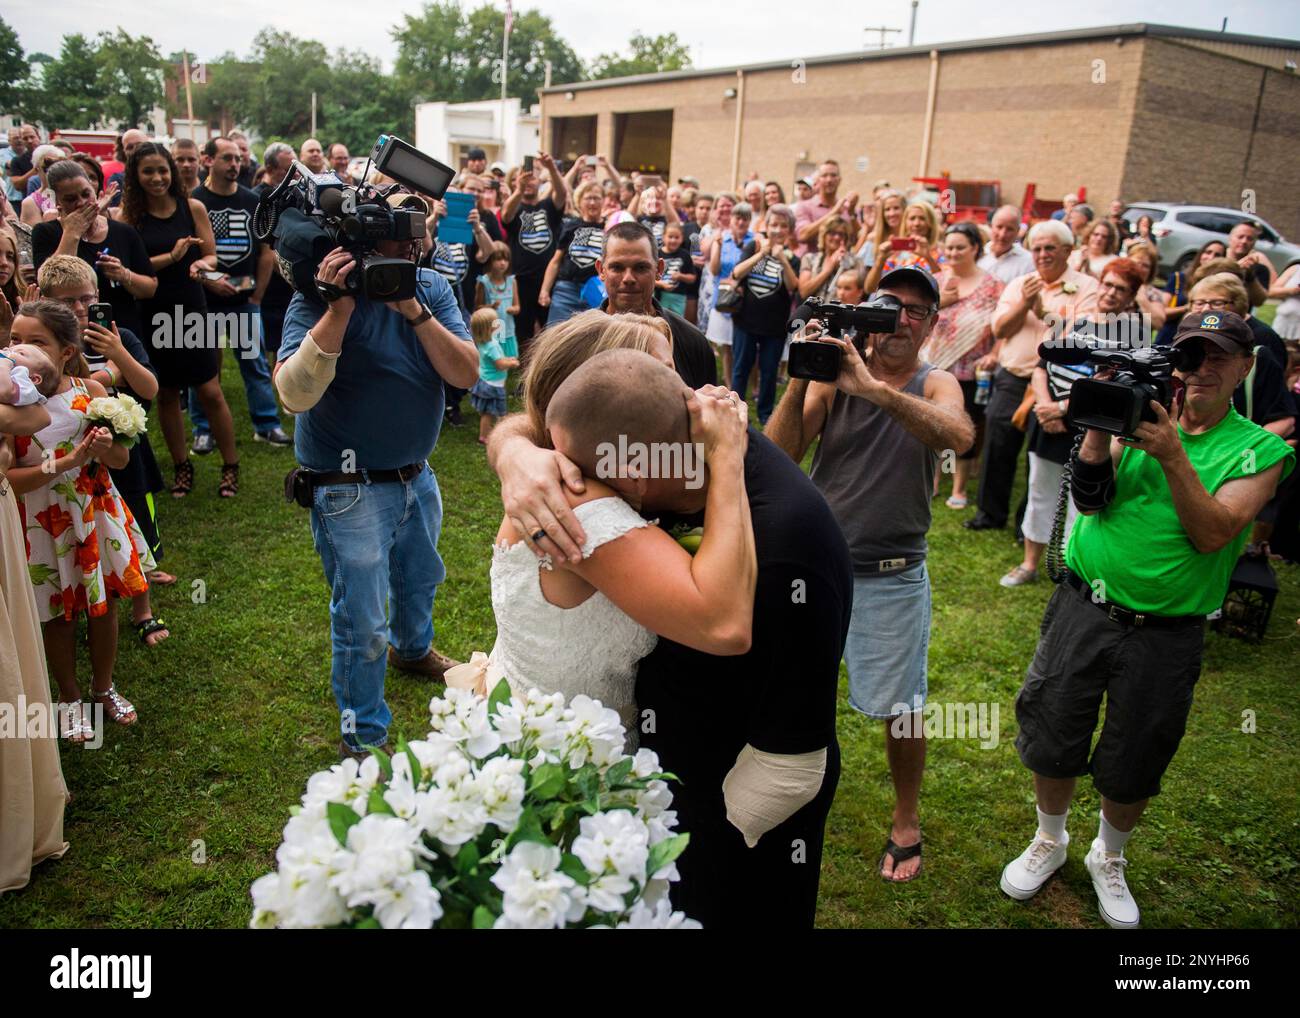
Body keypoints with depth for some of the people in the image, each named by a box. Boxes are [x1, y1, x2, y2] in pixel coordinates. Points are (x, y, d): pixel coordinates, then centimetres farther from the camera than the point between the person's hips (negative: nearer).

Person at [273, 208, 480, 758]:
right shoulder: (319, 295, -18)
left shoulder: (431, 288, -4)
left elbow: (466, 374, -14)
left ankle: (413, 648, 62)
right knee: (363, 623, 2)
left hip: (416, 475, 6)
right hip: (350, 489, -6)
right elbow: (295, 393, -31)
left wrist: (414, 310, -25)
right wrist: (339, 308, -37)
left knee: (420, 578, 30)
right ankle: (362, 734, 25)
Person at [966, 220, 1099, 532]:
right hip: (1011, 380, 4)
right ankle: (991, 512, 22)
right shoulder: (1019, 284, 11)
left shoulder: (1085, 286, -3)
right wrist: (1024, 303, -13)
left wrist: (1044, 313, -20)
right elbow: (999, 329, 1)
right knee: (997, 445, 7)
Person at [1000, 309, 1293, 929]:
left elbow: (1212, 534, -17)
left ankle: (1109, 859, 42)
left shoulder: (1260, 451, -3)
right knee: (1051, 738, 12)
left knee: (1131, 770, 14)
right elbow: (1089, 498, -10)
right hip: (1083, 609, 1)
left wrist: (1173, 456, -27)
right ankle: (1049, 842, 40)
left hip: (1164, 634, -1)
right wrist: (1101, 426, -24)